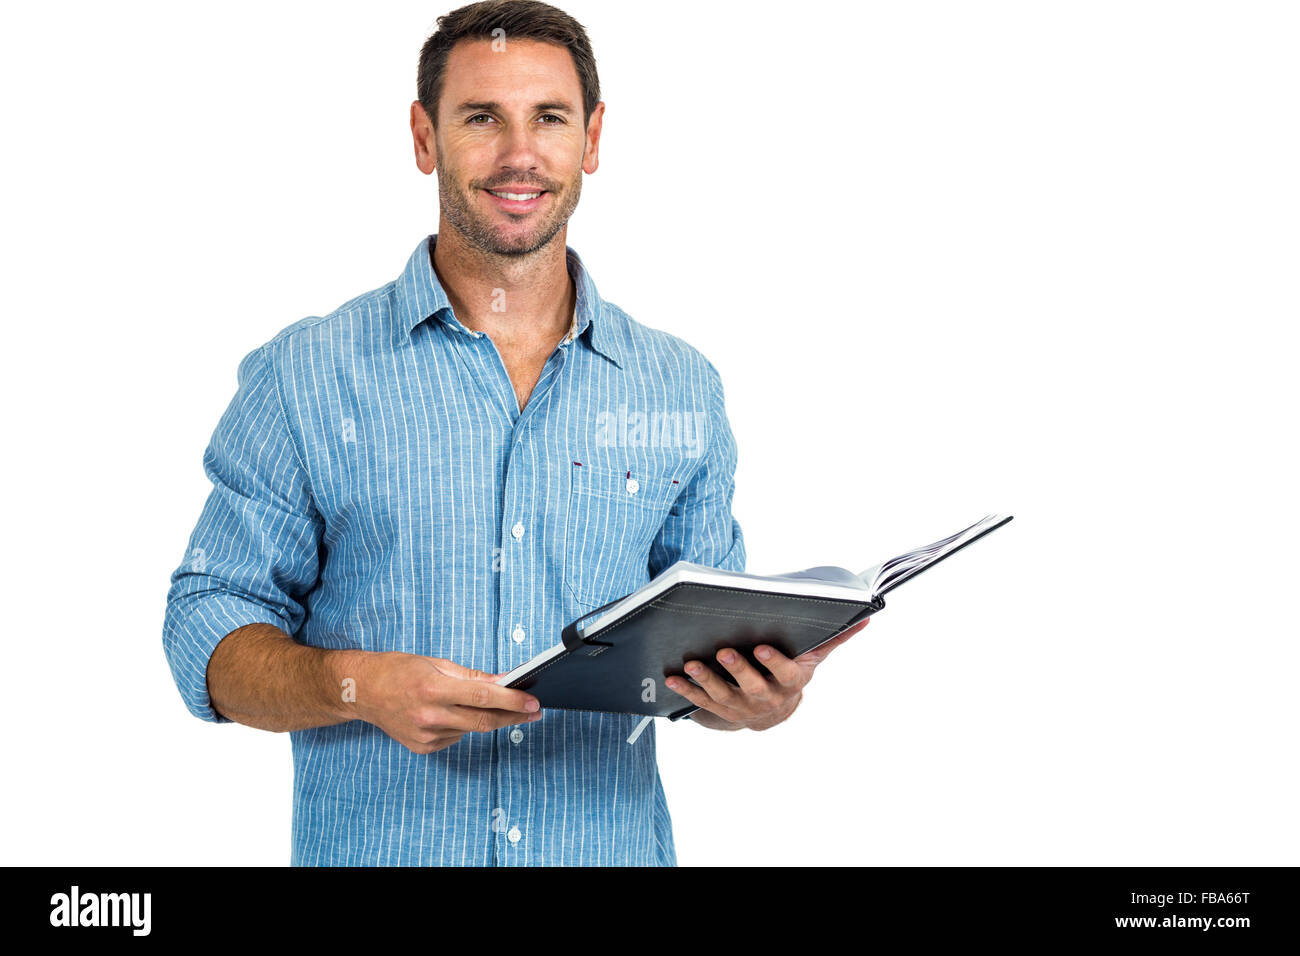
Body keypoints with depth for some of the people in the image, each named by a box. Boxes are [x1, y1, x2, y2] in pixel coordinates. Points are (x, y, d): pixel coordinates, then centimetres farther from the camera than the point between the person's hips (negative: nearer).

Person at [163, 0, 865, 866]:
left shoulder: (681, 390, 8)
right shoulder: (304, 379, 1)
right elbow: (207, 634, 0)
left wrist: (756, 690, -8)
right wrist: (357, 686, -17)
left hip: (611, 845, 3)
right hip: (381, 851, -3)